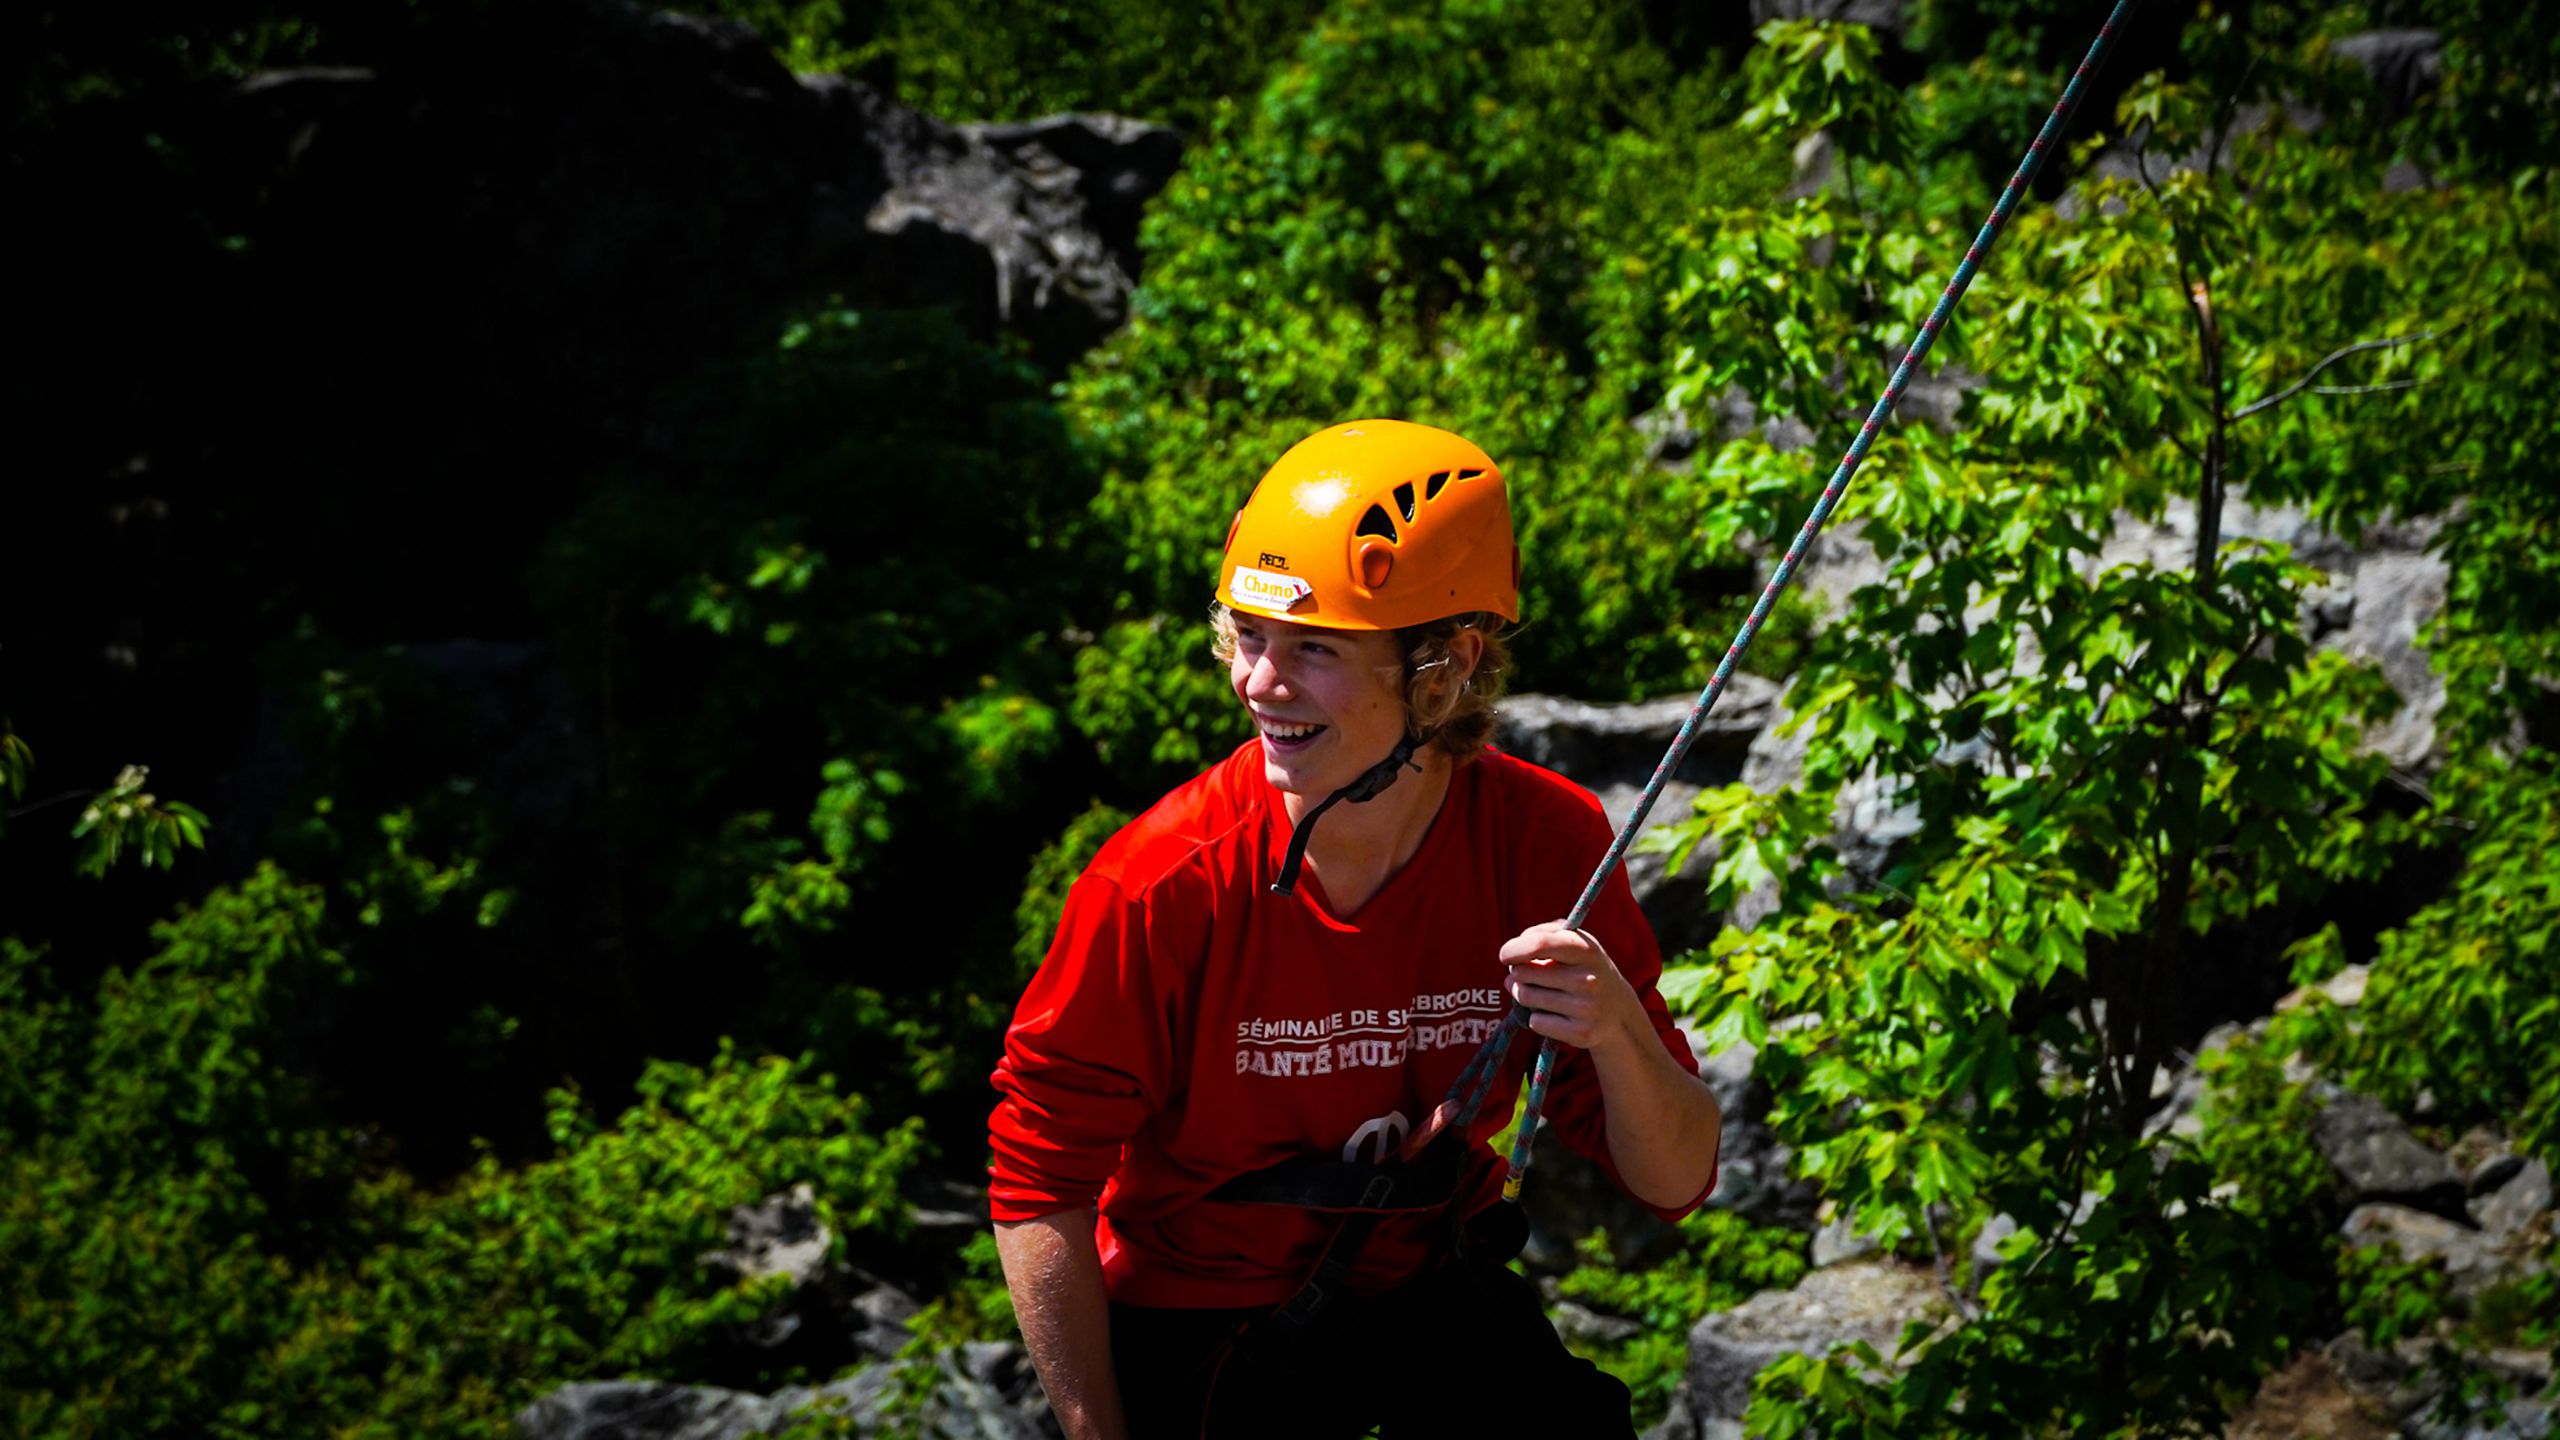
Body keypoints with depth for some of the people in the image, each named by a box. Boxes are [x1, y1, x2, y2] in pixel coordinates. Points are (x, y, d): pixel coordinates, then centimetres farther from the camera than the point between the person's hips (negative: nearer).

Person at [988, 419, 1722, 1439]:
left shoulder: (1548, 842, -16)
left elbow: (1675, 1185, -11)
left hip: (1432, 1284, 2)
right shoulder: (1162, 883, -24)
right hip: (1198, 1311, -2)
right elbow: (1040, 1177, -12)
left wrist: (1618, 1036, -32)